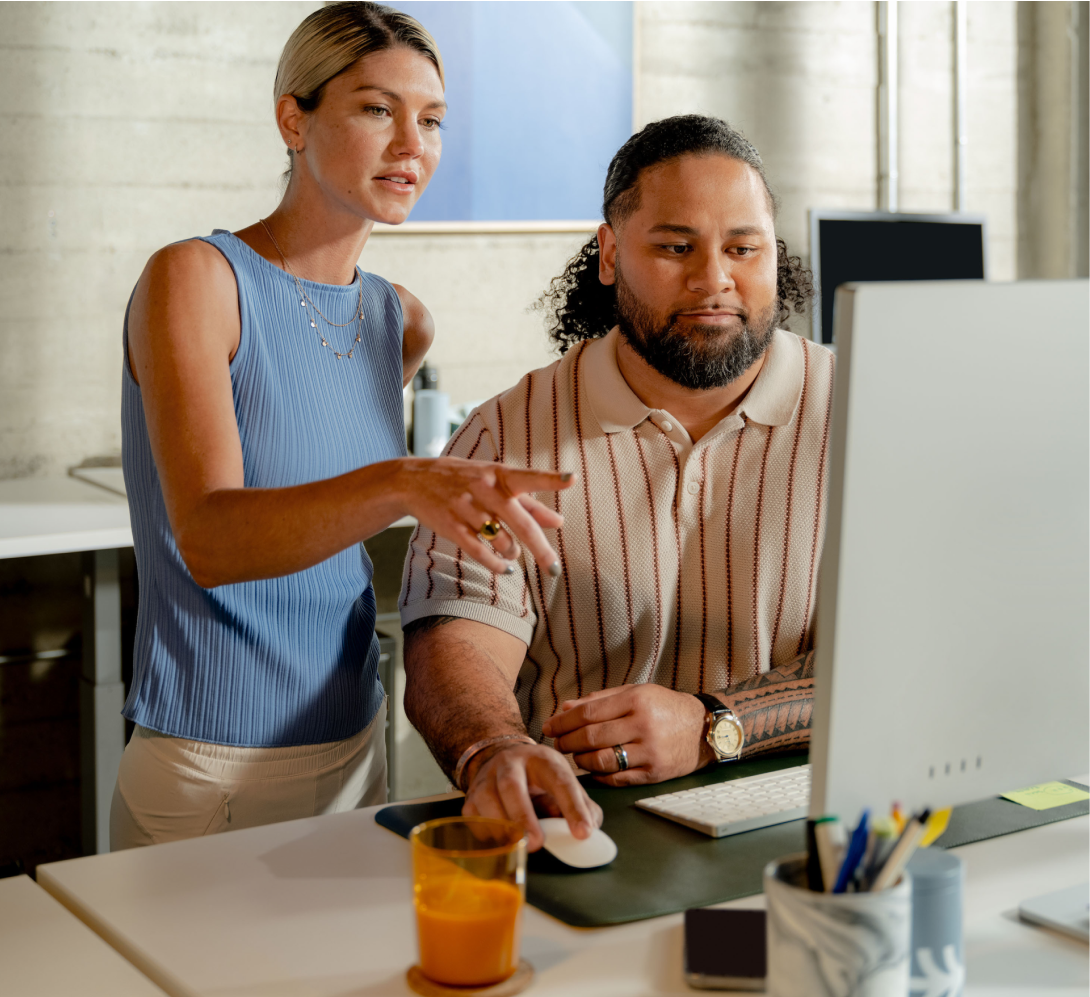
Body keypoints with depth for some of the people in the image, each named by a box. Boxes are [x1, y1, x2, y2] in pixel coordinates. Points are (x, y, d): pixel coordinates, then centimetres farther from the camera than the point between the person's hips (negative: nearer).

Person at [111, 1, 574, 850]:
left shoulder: (402, 321, 5)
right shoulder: (195, 279, -13)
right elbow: (208, 539, -27)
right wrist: (399, 483, -42)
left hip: (358, 752, 6)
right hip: (211, 775, -6)